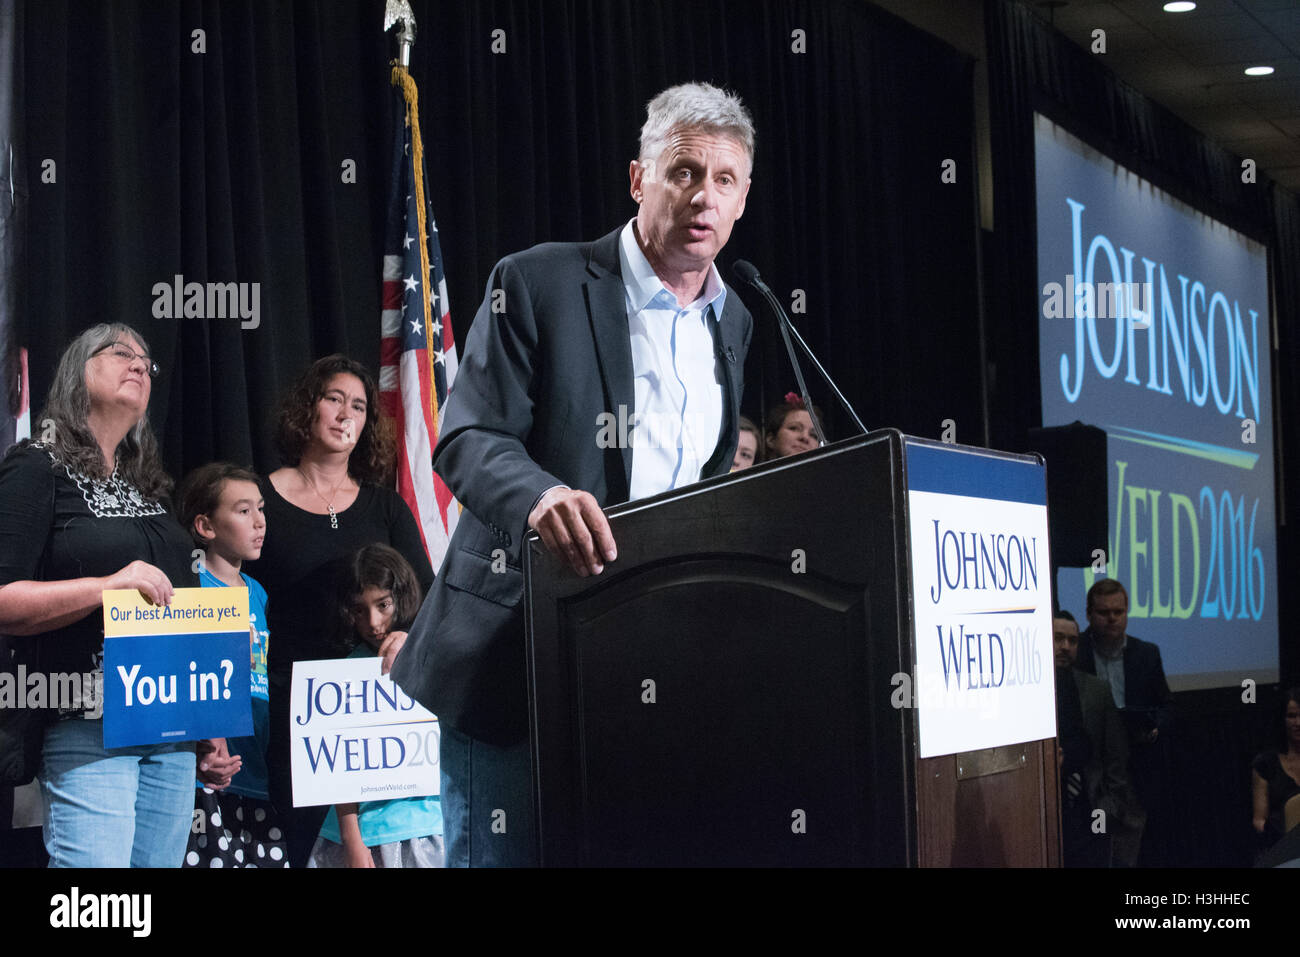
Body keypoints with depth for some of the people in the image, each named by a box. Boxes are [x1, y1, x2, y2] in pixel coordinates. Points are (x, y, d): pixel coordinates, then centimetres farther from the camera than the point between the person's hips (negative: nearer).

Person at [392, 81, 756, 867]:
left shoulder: (733, 322, 14)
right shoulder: (538, 285, -5)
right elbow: (469, 439, -12)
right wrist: (542, 497, -32)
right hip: (520, 650, -5)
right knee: (504, 850, -3)